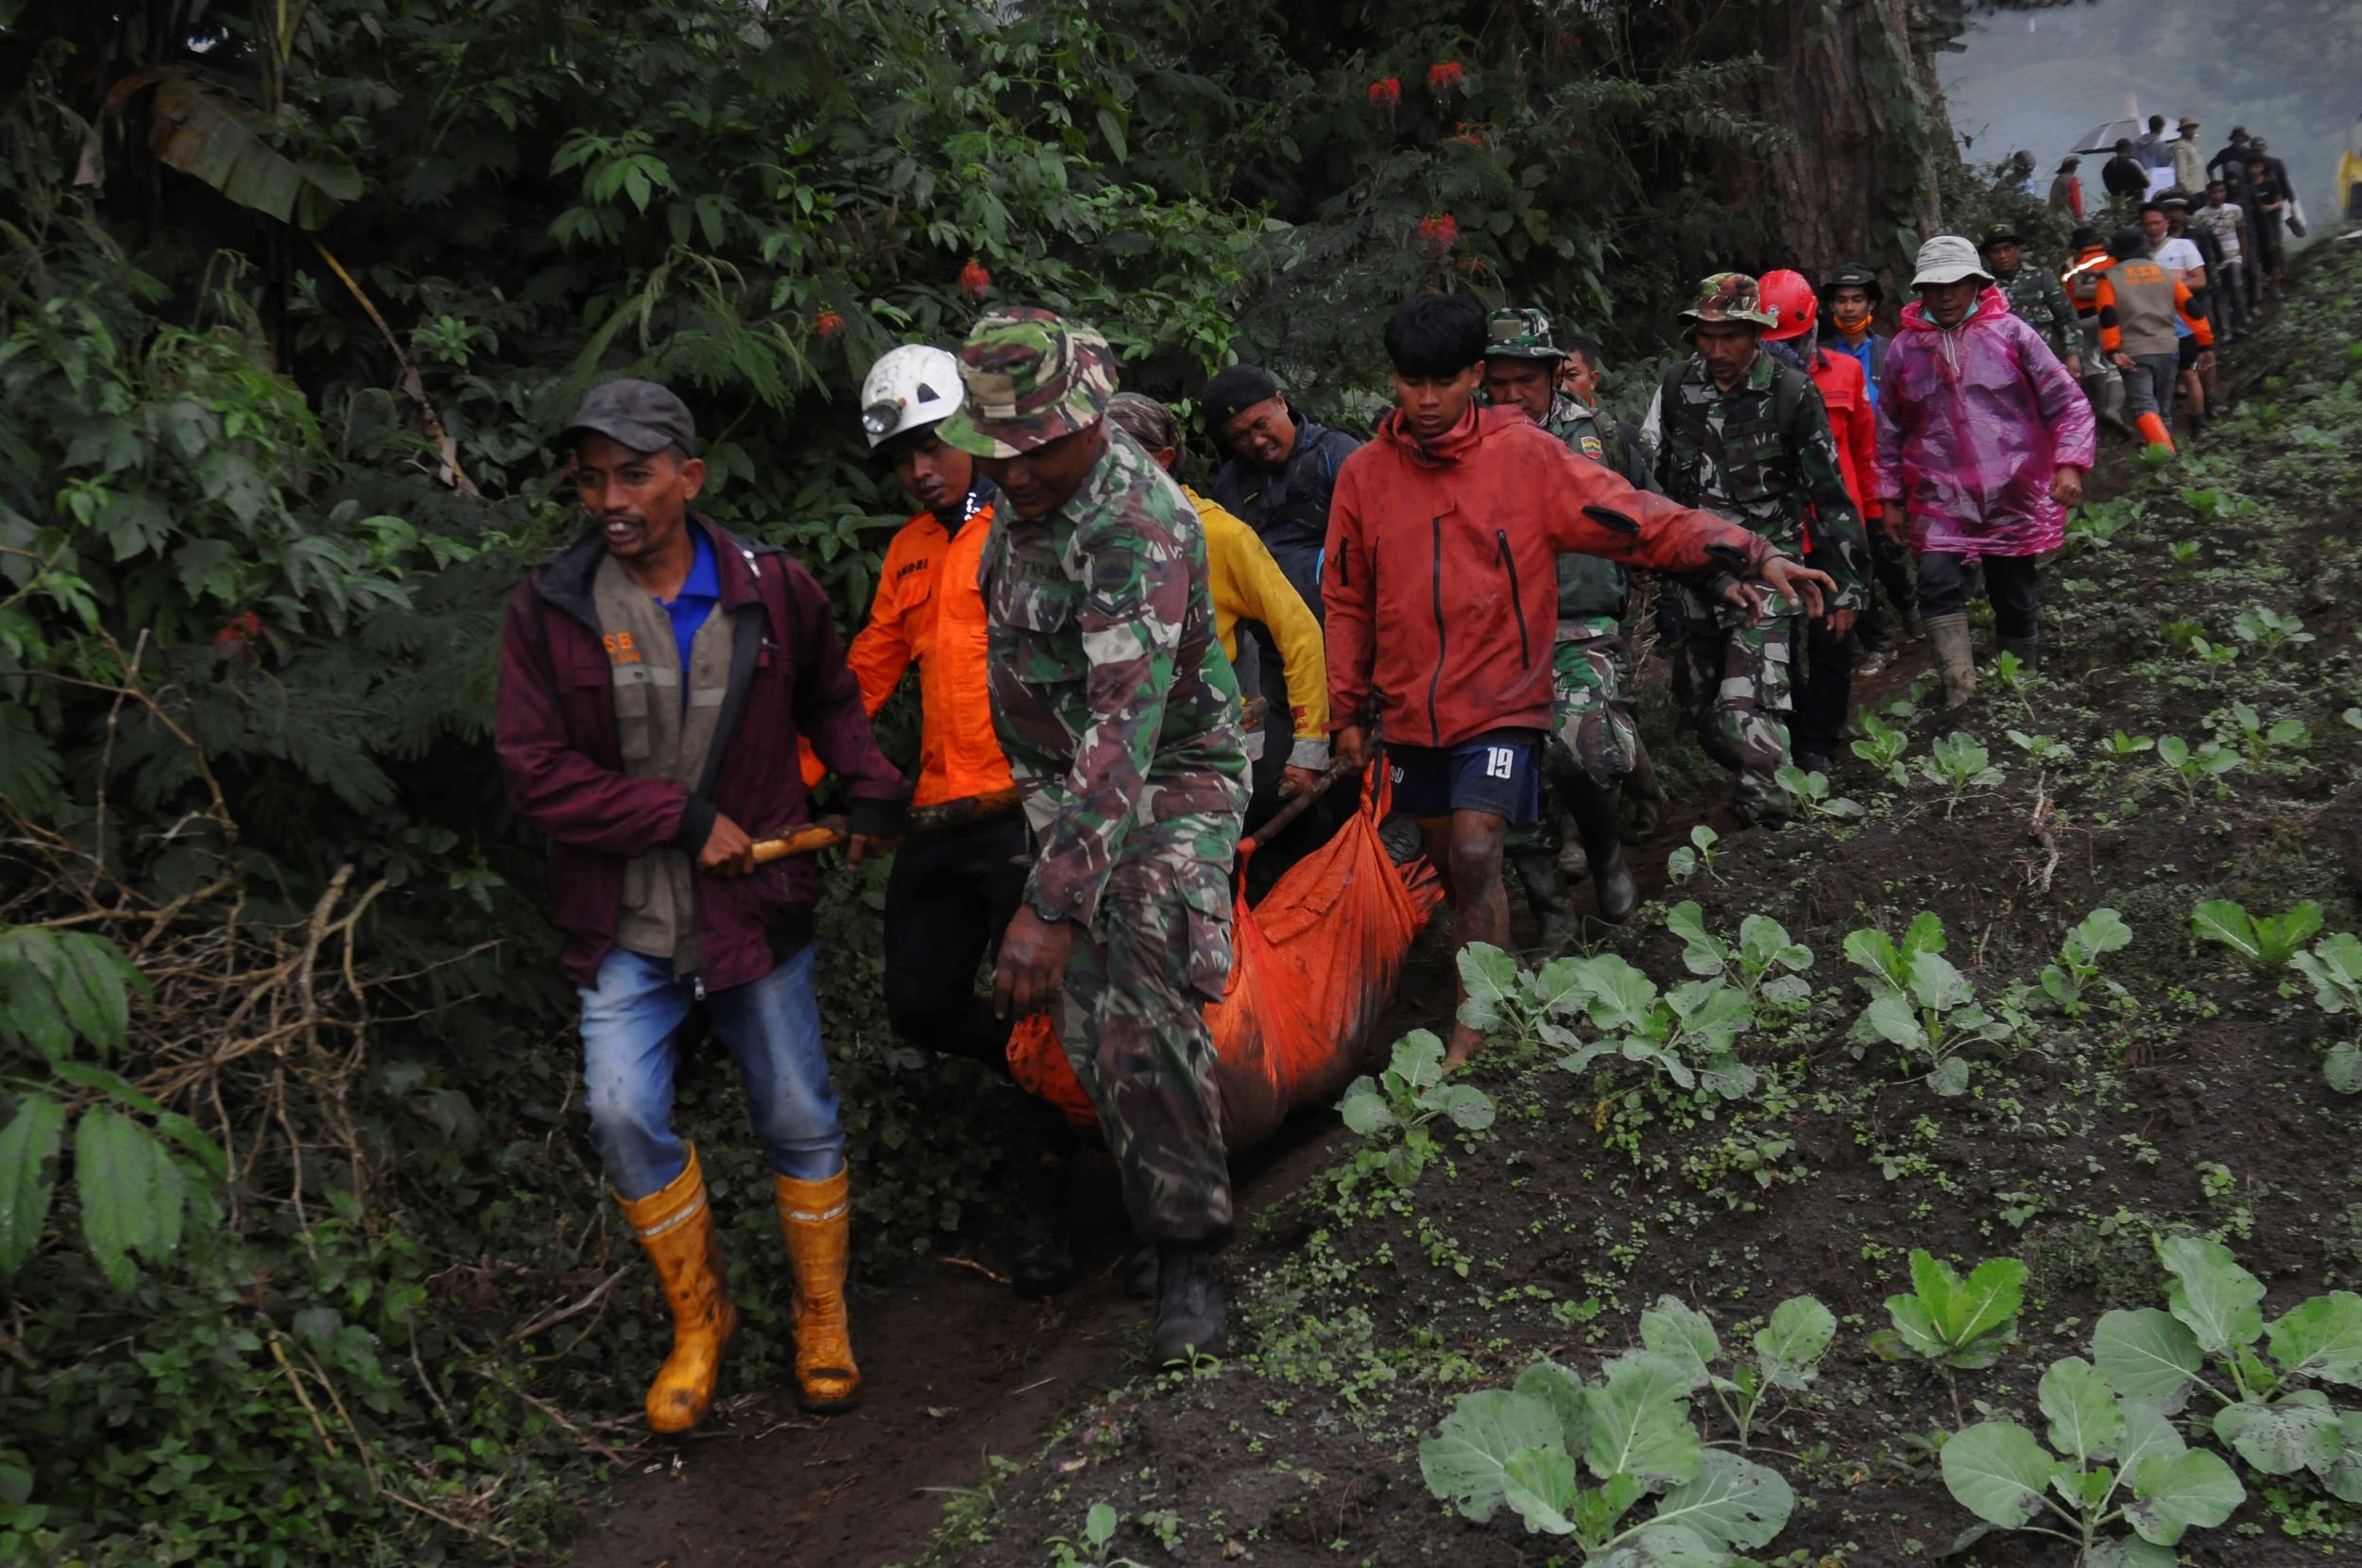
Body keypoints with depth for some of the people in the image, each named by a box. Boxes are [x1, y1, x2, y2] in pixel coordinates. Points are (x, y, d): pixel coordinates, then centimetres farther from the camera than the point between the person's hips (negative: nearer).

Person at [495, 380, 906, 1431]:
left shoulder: (771, 589, -2)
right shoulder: (550, 607, -6)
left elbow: (829, 696, 17)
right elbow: (534, 770, -8)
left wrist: (871, 786, 2)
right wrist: (682, 818, -14)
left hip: (753, 906, 1)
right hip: (624, 925, 0)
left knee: (799, 1119, 6)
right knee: (624, 1117, -11)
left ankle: (822, 1314, 30)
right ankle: (698, 1319, 14)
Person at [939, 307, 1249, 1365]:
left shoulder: (1136, 526, -29)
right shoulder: (1029, 494, 0)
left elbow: (1123, 733, -37)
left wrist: (1050, 903, -43)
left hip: (1171, 782, -8)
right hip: (1059, 784, 8)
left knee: (1142, 1011, -20)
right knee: (1085, 1020, 4)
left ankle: (1187, 1257, -6)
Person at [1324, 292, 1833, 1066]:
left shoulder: (1526, 456, -7)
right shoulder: (1365, 473, 2)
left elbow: (1639, 520, -12)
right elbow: (1348, 601, 9)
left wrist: (1751, 553, -24)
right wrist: (1348, 711, 9)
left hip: (1499, 705, -4)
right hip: (1408, 709, 4)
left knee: (1476, 858, -15)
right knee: (1446, 861, 15)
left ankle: (1473, 1033, -3)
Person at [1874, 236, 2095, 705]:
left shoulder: (2010, 333, -2)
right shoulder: (1904, 349, 3)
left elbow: (2069, 404, 1)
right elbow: (1891, 431, 14)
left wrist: (2070, 464, -11)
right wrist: (1891, 496, 13)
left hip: (2014, 495, 0)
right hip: (1940, 499, 1)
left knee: (2017, 598, 9)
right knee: (1938, 585, -20)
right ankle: (1959, 693, -19)